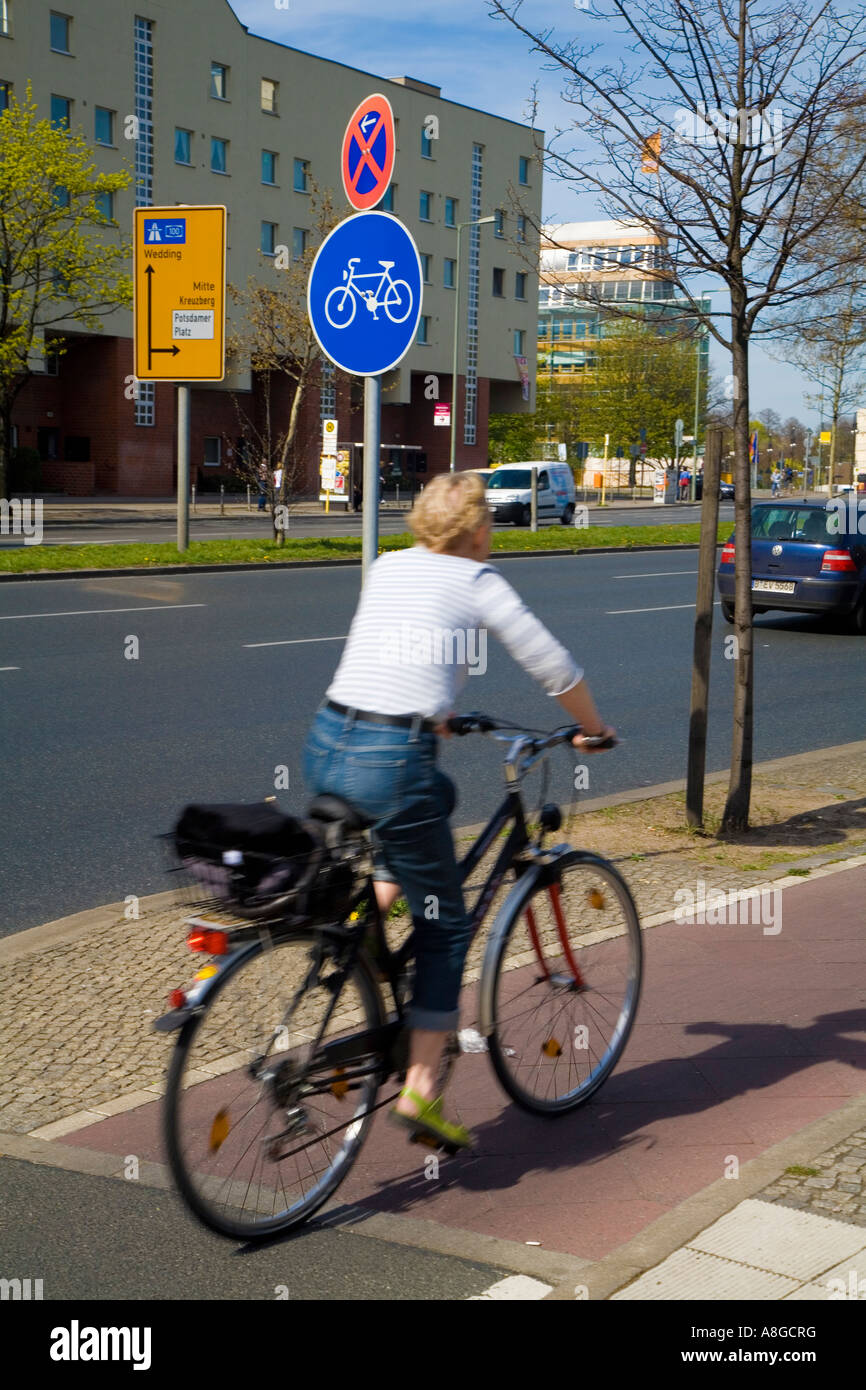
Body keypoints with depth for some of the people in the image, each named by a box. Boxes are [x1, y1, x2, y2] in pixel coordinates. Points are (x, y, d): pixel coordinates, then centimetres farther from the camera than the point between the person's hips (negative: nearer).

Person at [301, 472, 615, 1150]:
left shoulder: (386, 567, 20)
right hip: (391, 762, -6)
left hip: (325, 746, 6)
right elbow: (555, 666, 5)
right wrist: (595, 728, 23)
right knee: (445, 927, 8)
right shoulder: (478, 581, 3)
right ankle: (421, 1089, 2)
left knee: (437, 793, 37)